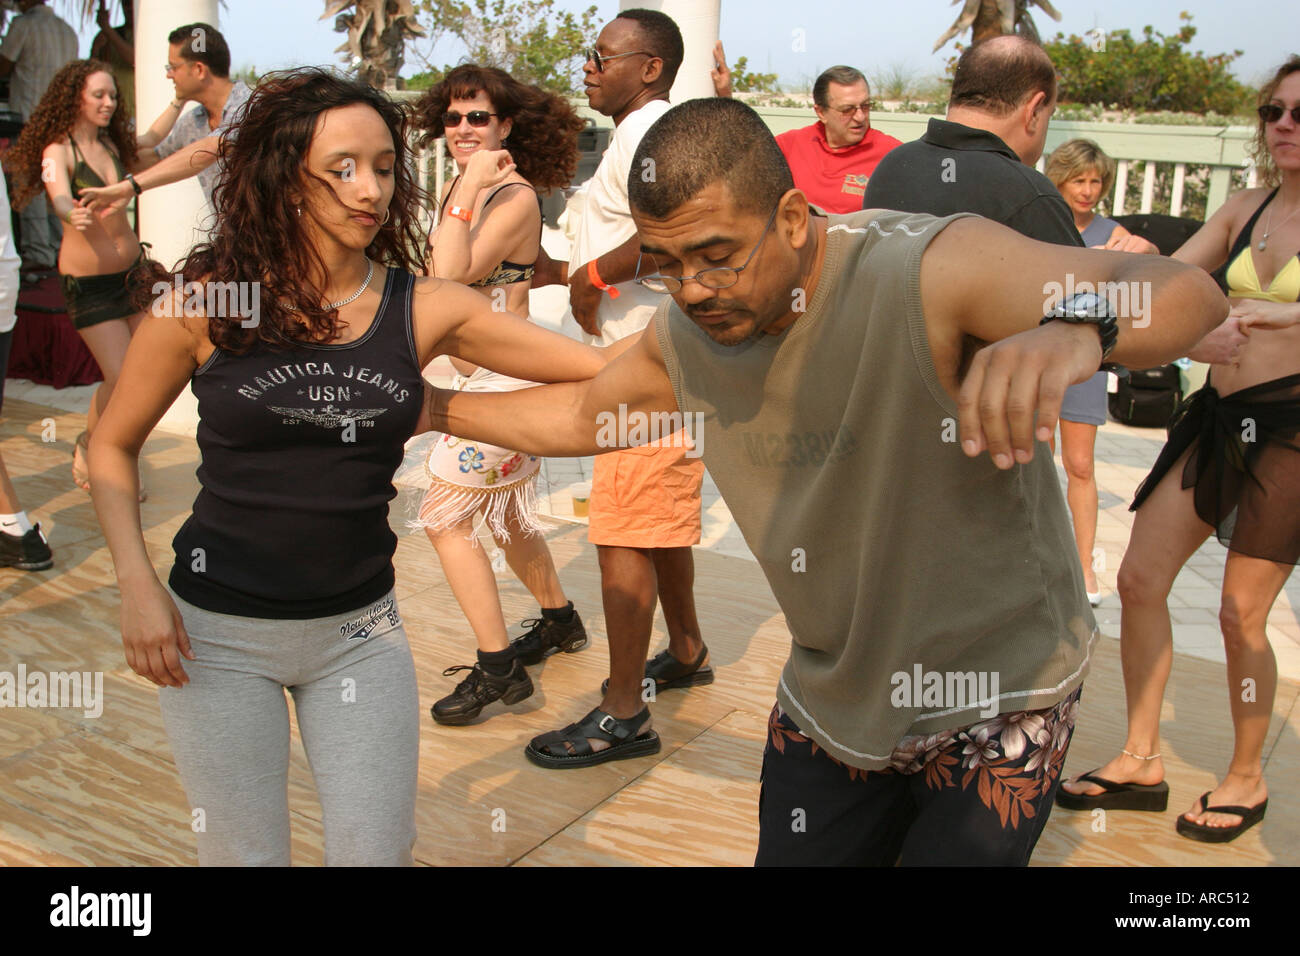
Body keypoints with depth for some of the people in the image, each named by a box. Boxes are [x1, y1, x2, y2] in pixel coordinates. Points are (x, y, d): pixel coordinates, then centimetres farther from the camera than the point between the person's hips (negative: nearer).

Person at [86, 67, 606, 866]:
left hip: (360, 629, 1)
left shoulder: (425, 310, -6)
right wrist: (137, 584, -8)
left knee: (381, 850, 6)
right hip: (219, 631, -1)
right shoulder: (206, 305, -9)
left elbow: (605, 371, -9)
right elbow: (113, 446, 3)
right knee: (246, 855, 9)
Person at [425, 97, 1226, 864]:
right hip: (830, 701, 5)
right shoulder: (684, 334, -7)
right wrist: (435, 409, 10)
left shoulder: (928, 270, -27)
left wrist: (1076, 331, -56)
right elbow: (585, 411, 13)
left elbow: (1186, 294, -34)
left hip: (995, 704, -5)